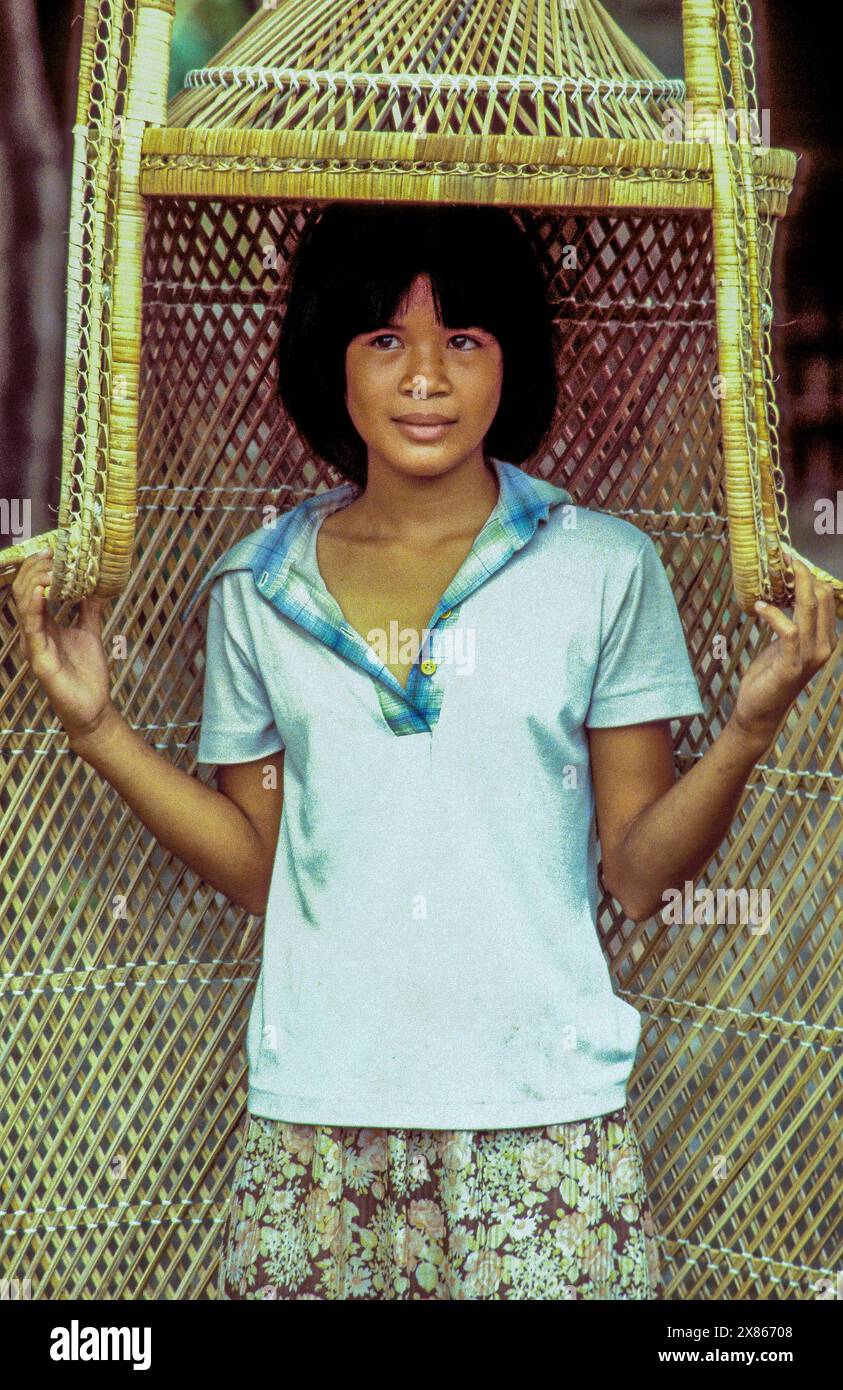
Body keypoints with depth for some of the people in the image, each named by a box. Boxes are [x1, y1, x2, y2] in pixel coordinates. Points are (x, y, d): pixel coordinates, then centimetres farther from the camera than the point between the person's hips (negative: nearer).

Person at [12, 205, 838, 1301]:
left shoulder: (603, 568, 0)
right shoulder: (257, 588, 6)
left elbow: (637, 875, 1)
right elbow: (258, 870, 9)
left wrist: (752, 725, -13)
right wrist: (98, 729, 2)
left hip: (542, 1105, -1)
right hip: (313, 1116, 2)